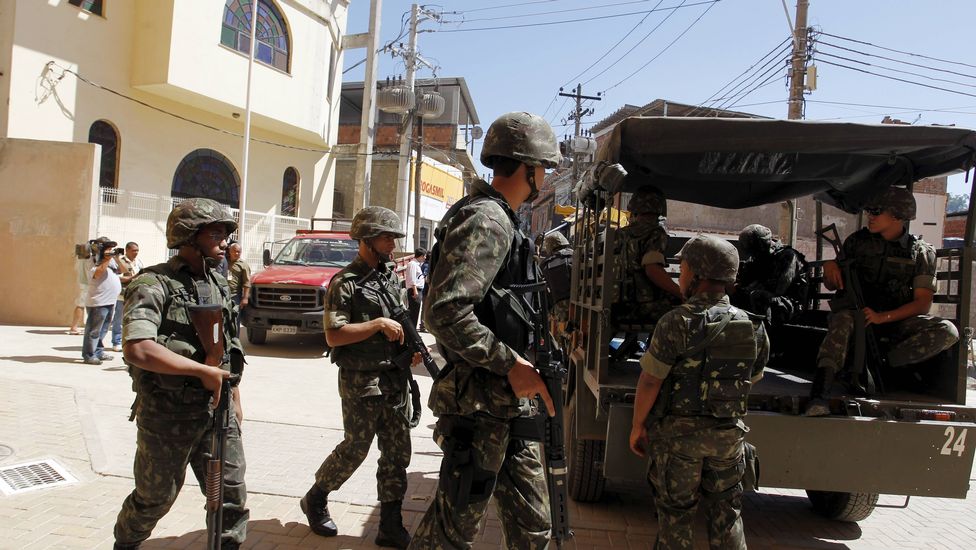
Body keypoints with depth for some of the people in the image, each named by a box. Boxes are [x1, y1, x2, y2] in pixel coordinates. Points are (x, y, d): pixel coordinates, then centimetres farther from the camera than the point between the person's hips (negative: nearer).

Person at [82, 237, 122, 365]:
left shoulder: (112, 261, 12)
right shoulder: (95, 266, -13)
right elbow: (98, 272, -33)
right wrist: (107, 260, -29)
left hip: (110, 302, 9)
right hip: (97, 303, -9)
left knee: (103, 330, 18)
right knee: (94, 330, -5)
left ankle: (99, 352, 28)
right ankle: (88, 355, 0)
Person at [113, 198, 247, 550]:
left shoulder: (219, 285, 8)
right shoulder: (153, 285, -15)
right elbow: (136, 349, -30)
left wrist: (235, 399, 15)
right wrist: (204, 371, -25)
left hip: (216, 410, 5)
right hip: (167, 415, -5)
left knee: (232, 498, 6)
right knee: (155, 498, 14)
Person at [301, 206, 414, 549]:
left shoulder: (392, 275, 12)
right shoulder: (345, 283, -10)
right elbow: (333, 336, -18)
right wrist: (378, 323, -21)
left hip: (395, 379, 7)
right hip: (361, 381, -6)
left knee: (397, 453, 6)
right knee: (355, 449, 4)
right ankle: (315, 499, 29)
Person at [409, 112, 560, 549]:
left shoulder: (502, 222, 15)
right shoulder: (484, 222, -17)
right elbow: (444, 313, -27)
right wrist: (511, 364, -22)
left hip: (509, 404, 10)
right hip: (480, 407, -10)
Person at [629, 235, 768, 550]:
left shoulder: (677, 322, -17)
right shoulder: (752, 327, 1)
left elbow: (650, 381, -16)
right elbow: (751, 381, 10)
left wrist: (637, 426, -4)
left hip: (678, 433, -5)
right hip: (728, 436, 5)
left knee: (675, 512, 9)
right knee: (726, 513, 17)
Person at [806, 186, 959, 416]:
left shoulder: (921, 252, 3)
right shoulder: (858, 241, 5)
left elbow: (923, 302, -4)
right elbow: (831, 285, 11)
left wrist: (883, 317, -19)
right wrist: (830, 267, -13)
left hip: (897, 318, 1)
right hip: (856, 311, -1)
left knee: (947, 332, -25)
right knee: (841, 320, -37)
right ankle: (819, 394, -53)